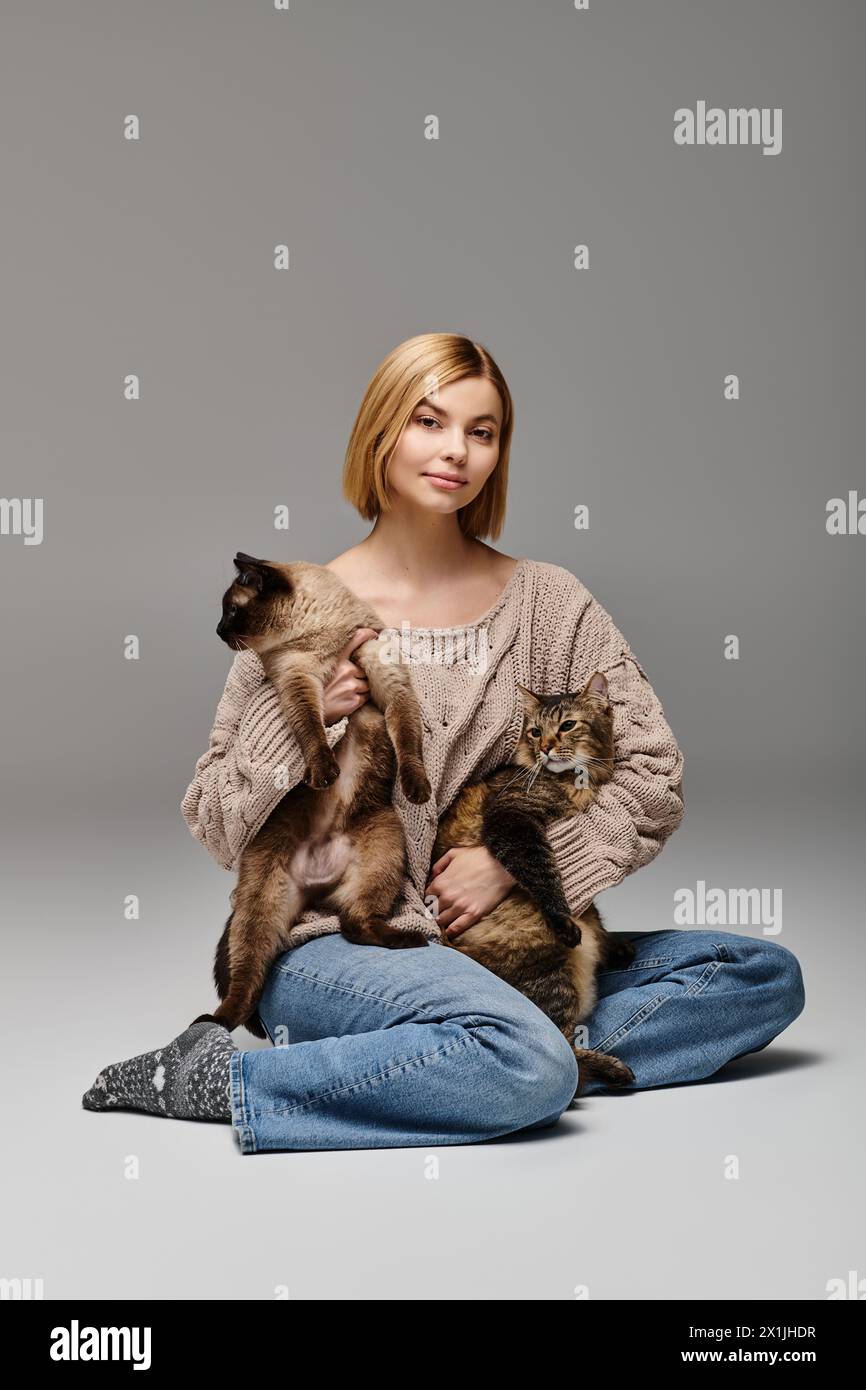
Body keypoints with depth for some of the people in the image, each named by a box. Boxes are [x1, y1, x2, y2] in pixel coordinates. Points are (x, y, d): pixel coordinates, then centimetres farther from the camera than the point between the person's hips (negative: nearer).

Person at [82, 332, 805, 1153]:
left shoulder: (547, 601, 4)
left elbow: (653, 779, -1)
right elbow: (216, 829, 1)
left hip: (500, 946, 5)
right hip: (330, 947, -5)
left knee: (767, 977, -3)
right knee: (531, 1069, -33)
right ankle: (219, 1080, -15)